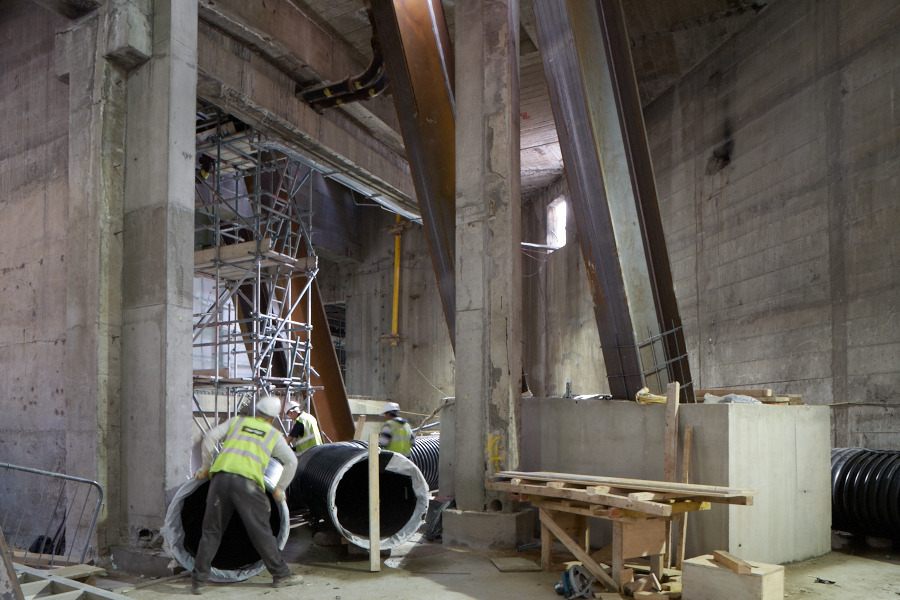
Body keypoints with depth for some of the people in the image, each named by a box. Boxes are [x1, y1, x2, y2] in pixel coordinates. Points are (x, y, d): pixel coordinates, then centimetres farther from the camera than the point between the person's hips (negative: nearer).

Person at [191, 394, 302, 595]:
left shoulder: (237, 421, 23)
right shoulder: (274, 435, 19)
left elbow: (210, 437, 13)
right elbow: (291, 461, 10)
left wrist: (206, 467, 22)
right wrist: (279, 488, 18)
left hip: (221, 477, 2)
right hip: (247, 482, -2)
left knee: (211, 532, 10)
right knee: (261, 531, 7)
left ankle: (198, 581, 12)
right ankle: (281, 575, 15)